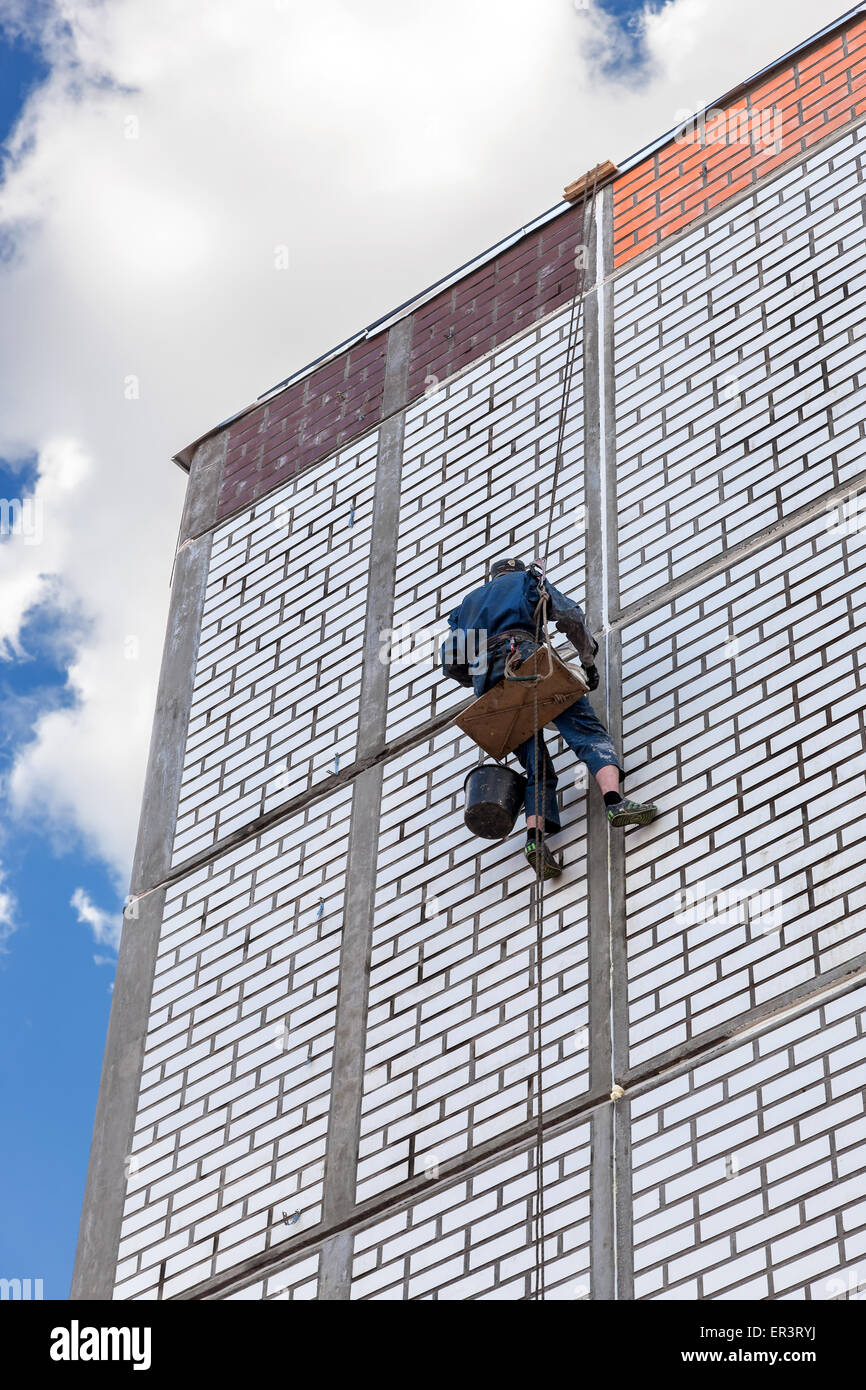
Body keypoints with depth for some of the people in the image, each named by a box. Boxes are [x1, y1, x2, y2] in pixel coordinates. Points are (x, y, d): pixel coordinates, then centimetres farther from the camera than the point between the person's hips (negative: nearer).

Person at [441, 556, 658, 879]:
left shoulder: (468, 603, 37)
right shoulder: (527, 580, 26)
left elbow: (451, 664, 27)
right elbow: (570, 616, 9)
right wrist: (588, 660, 19)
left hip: (485, 679, 4)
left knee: (537, 770, 2)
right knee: (586, 730, -12)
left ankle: (535, 837, -21)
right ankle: (615, 801, -36)